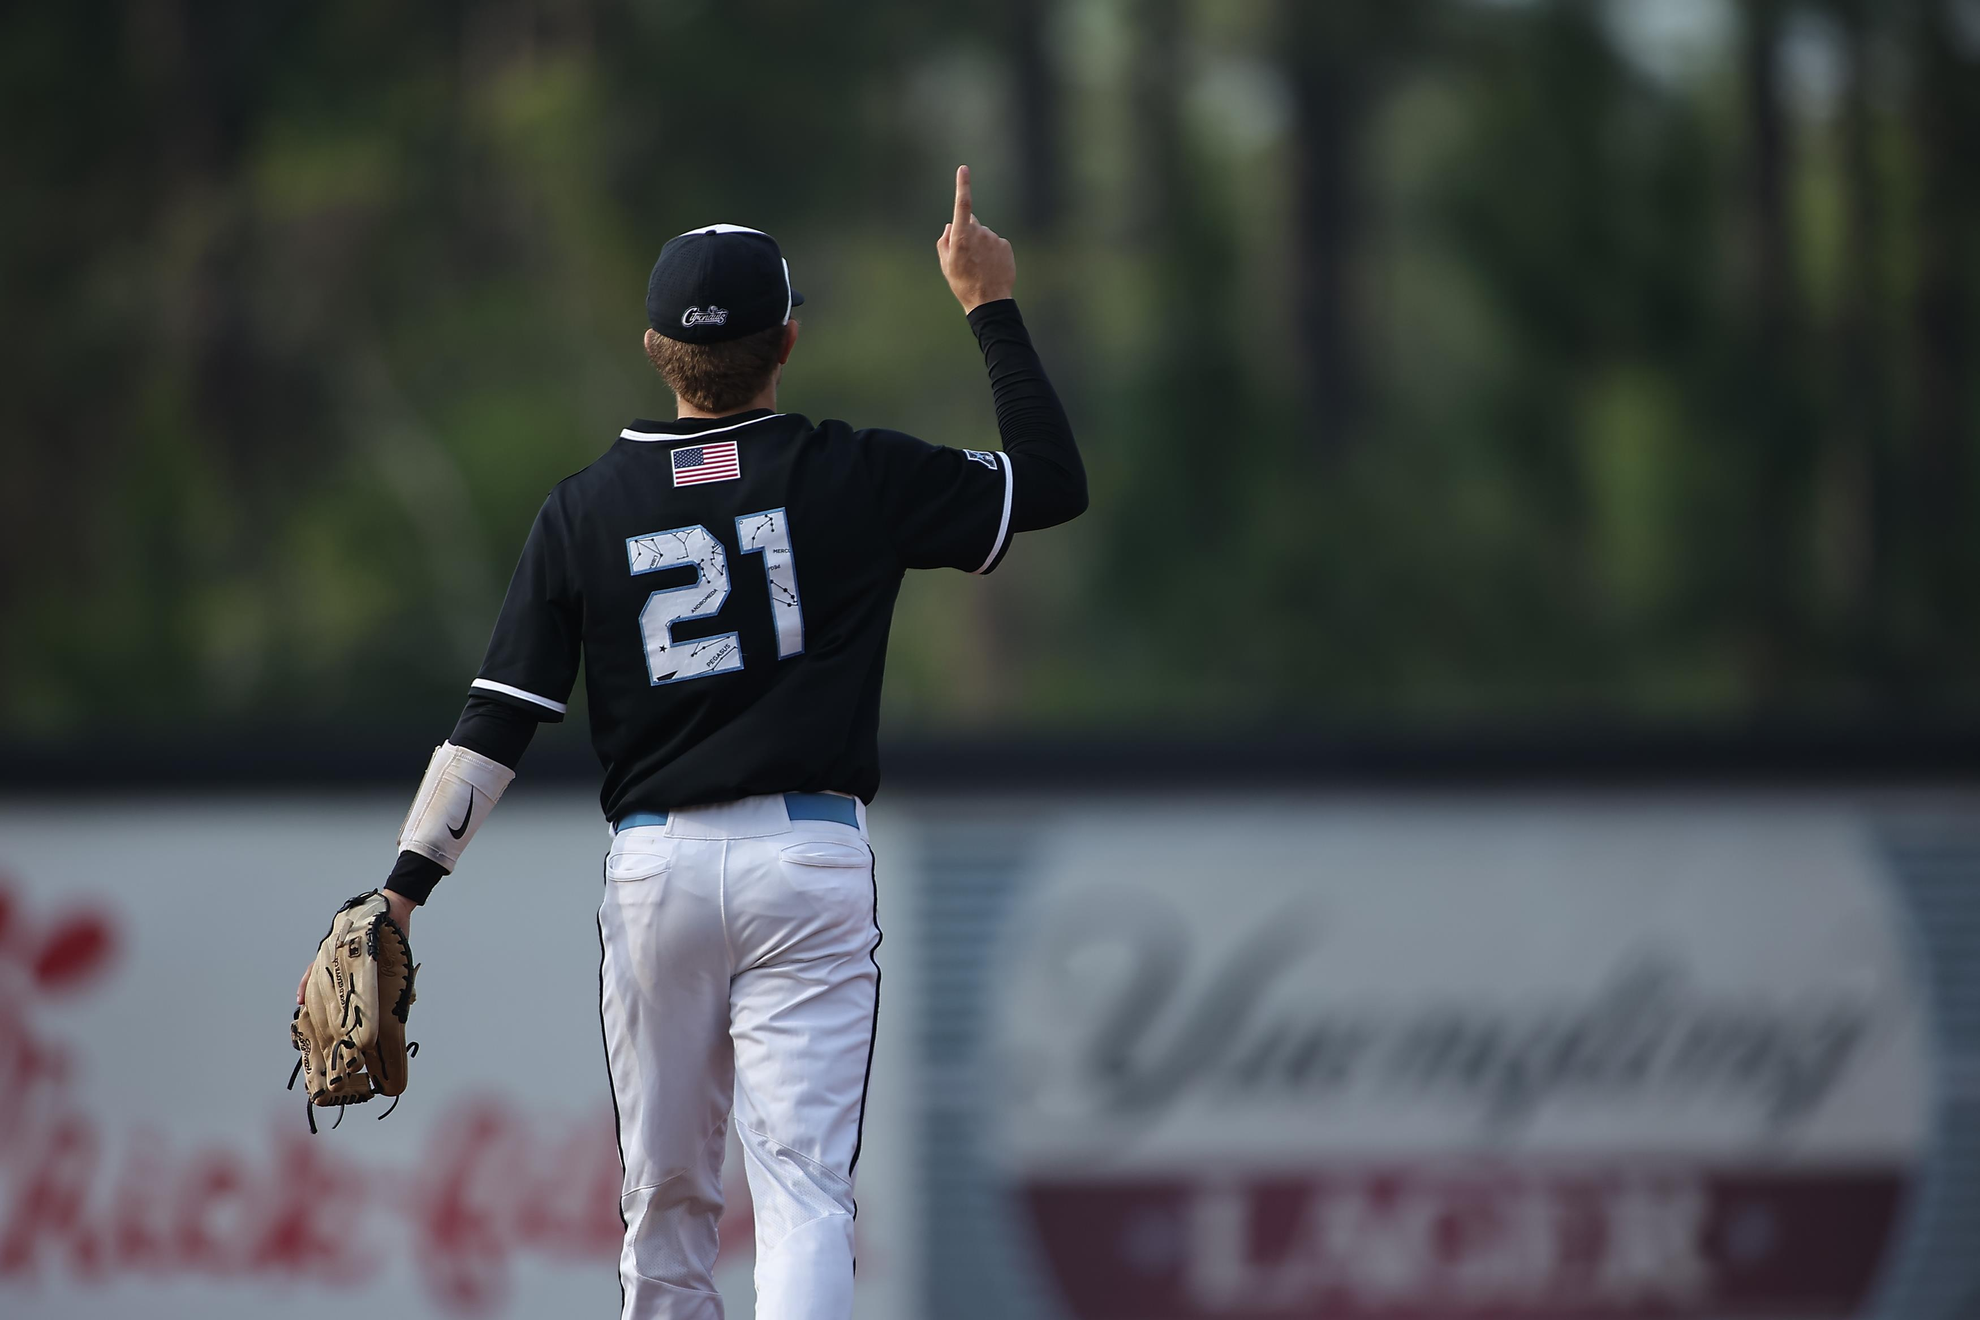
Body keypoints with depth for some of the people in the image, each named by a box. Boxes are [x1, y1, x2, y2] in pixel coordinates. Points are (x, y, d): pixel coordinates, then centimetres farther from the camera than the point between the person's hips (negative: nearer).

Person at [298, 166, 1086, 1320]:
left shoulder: (586, 510, 3)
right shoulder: (852, 479, -3)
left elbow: (499, 722, -1)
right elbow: (1054, 482, 6)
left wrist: (406, 888, 1)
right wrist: (994, 308, 13)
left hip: (656, 868, 2)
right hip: (812, 863, -2)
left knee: (666, 1193, 14)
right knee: (805, 1185, -8)